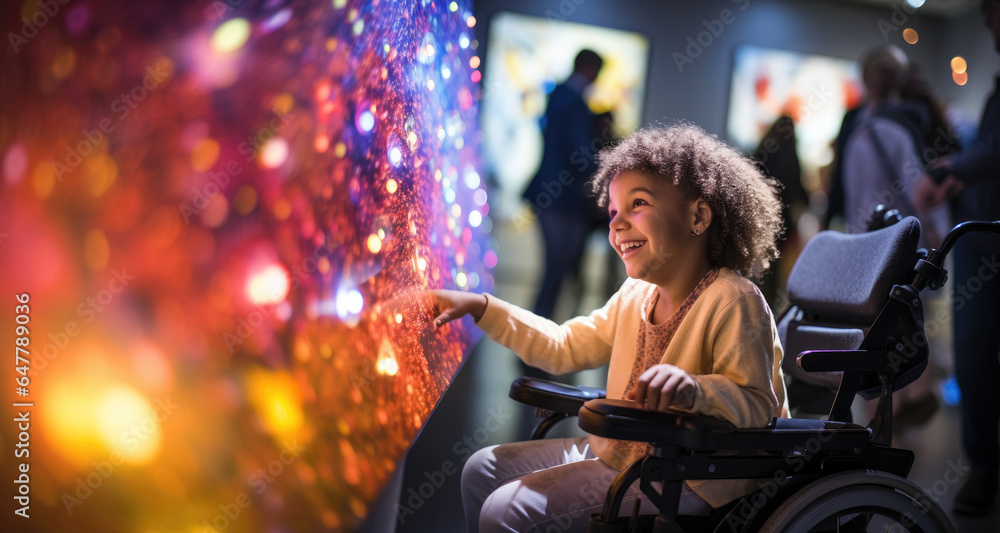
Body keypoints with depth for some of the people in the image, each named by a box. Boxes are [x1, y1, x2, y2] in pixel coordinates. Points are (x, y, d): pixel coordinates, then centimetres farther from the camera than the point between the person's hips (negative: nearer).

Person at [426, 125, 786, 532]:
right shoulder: (636, 295, 10)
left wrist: (693, 389, -42)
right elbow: (564, 347, 19)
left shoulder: (733, 300, -18)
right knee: (484, 470, 13)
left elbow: (757, 404, -22)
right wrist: (481, 308, 14)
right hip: (616, 453, 9)